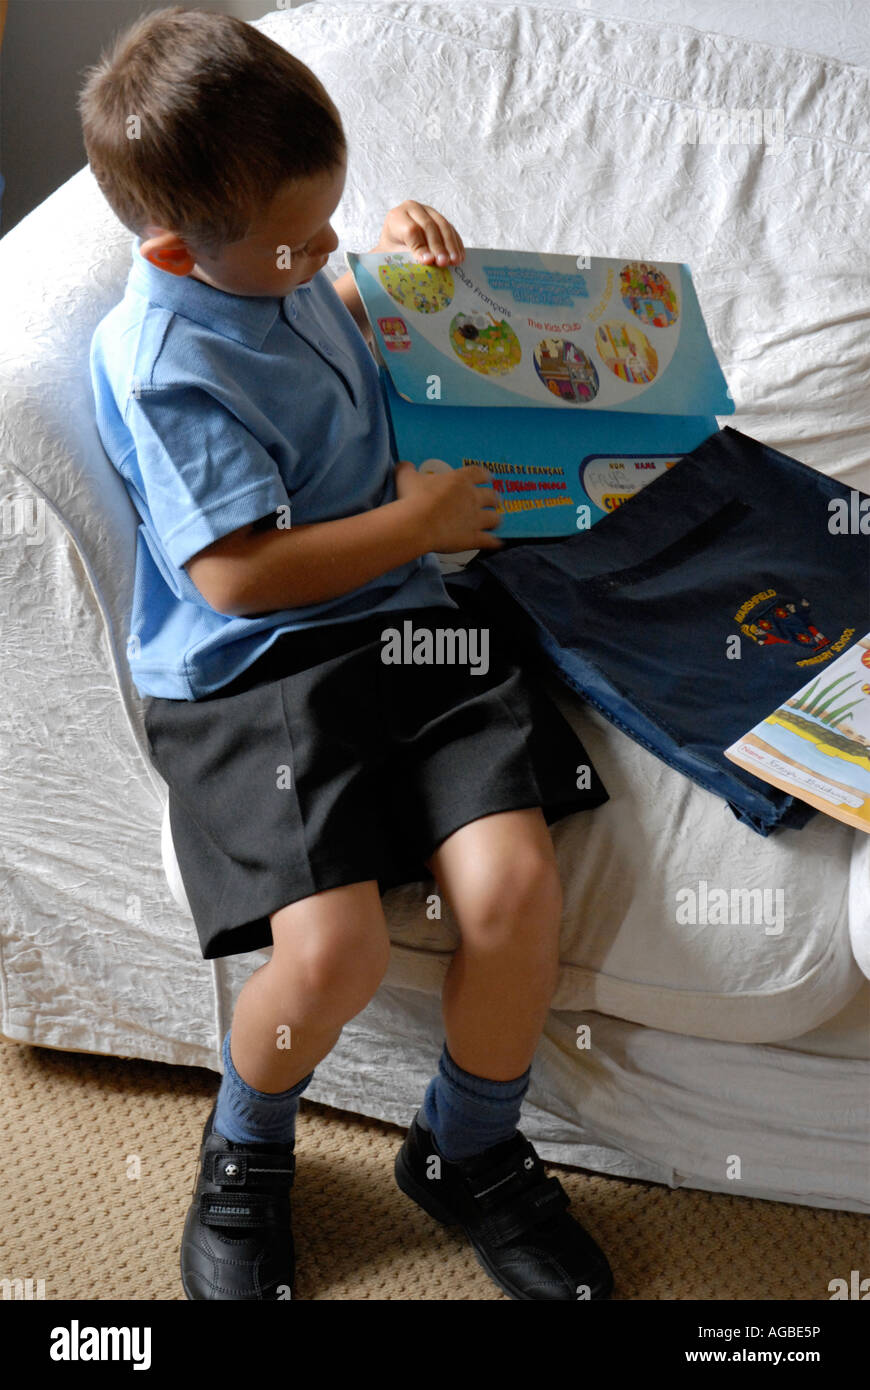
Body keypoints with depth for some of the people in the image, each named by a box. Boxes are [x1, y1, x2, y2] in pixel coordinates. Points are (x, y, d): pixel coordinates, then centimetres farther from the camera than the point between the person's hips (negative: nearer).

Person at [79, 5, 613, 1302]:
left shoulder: (270, 263, 12)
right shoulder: (165, 361, -15)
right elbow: (241, 574, -20)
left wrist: (398, 253, 19)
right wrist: (418, 520, -10)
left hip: (399, 621, 7)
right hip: (251, 674, -6)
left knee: (517, 887, -15)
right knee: (333, 949, -25)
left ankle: (469, 1150, 14)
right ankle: (245, 1153, 12)